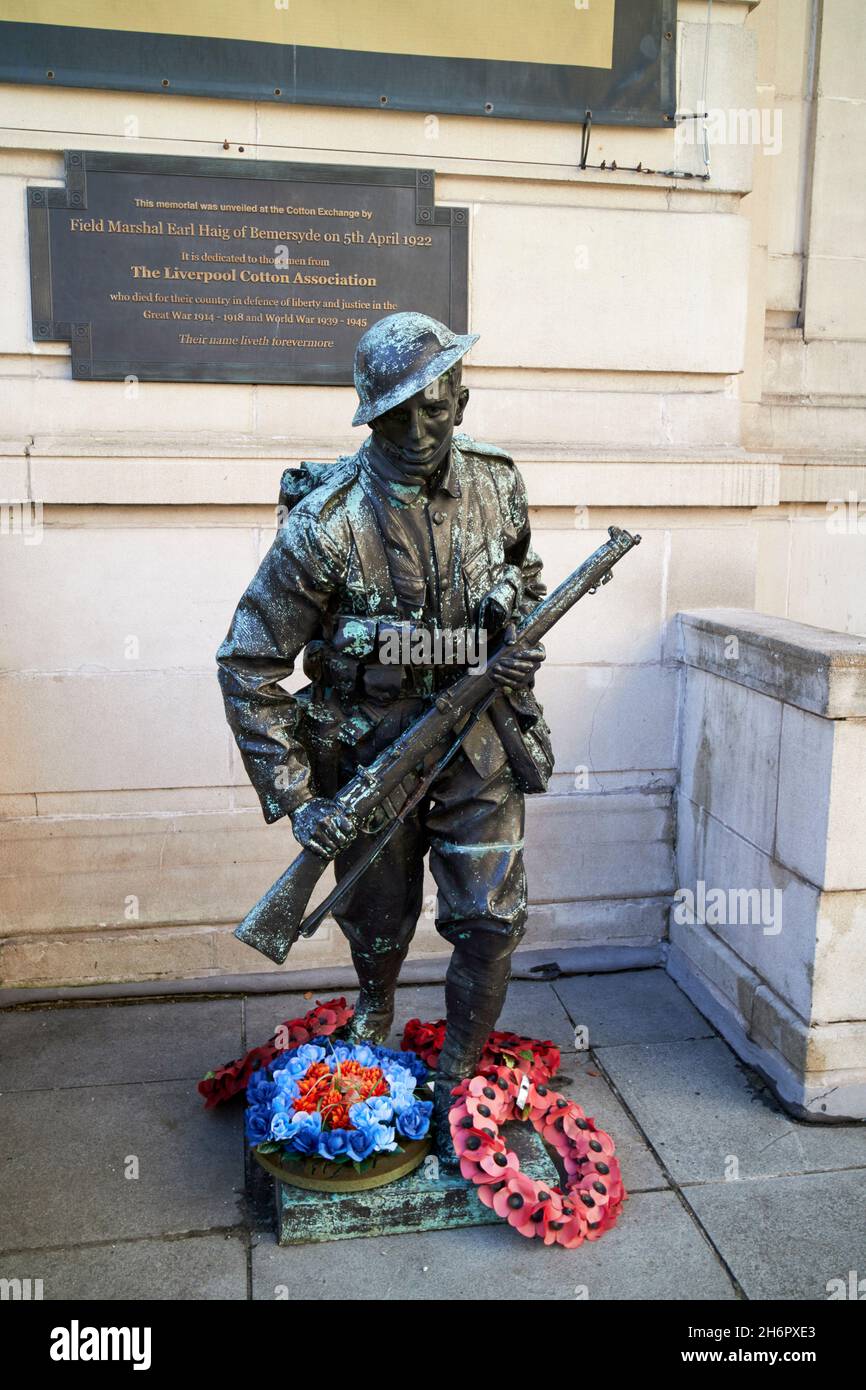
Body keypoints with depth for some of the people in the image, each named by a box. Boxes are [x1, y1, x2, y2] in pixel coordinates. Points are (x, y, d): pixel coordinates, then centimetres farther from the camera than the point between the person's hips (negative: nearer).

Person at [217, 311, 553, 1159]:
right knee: (380, 923, 16)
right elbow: (248, 666, -17)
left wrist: (523, 642, -6)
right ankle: (375, 1006, 53)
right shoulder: (326, 524, -22)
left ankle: (455, 1086, 26)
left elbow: (524, 578, 15)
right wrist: (294, 799, -18)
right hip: (371, 749, -2)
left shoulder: (495, 483, -8)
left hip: (477, 739, 3)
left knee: (492, 920, 1)